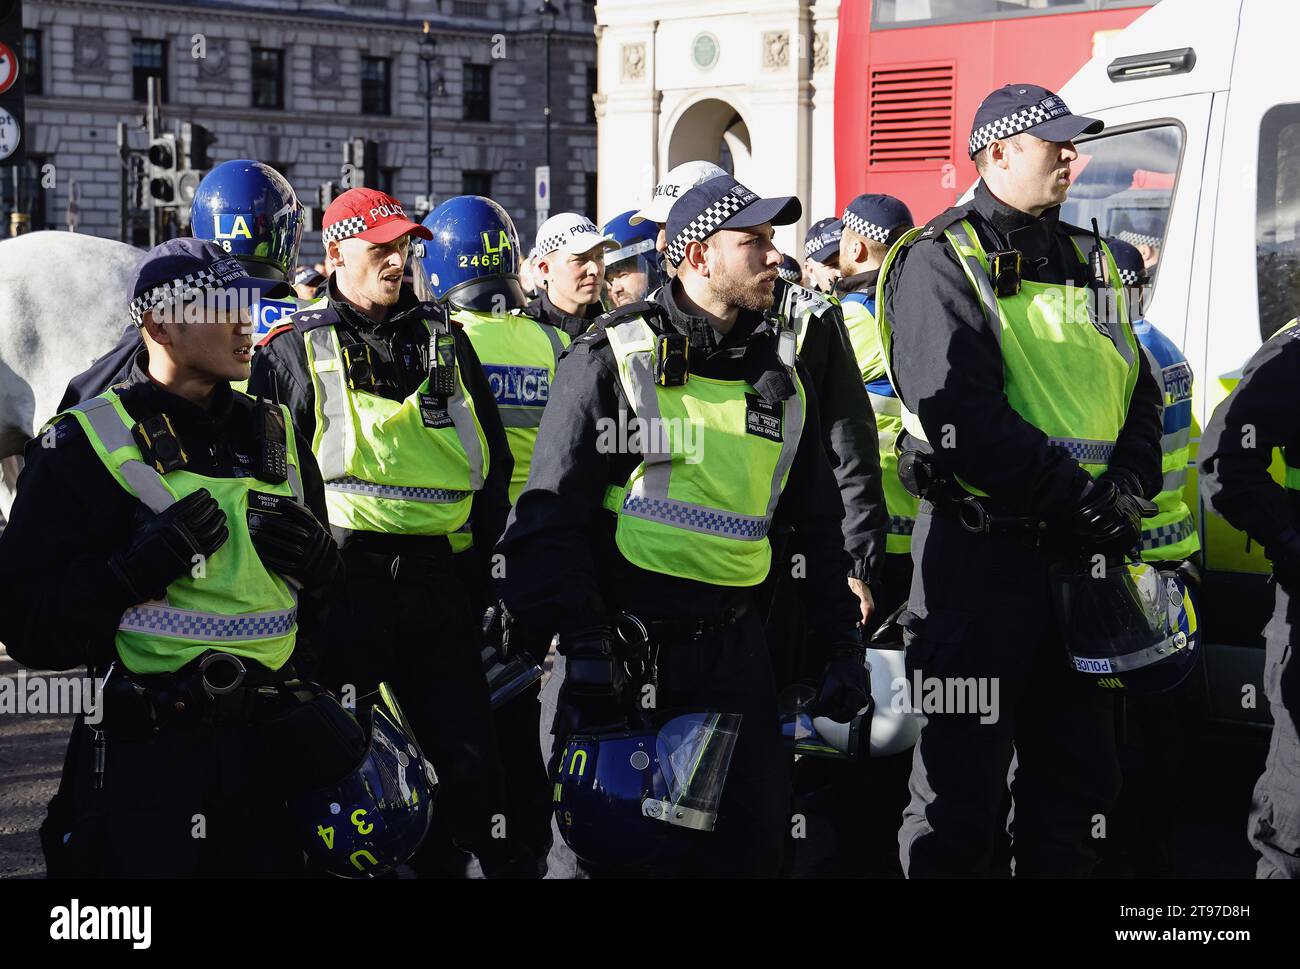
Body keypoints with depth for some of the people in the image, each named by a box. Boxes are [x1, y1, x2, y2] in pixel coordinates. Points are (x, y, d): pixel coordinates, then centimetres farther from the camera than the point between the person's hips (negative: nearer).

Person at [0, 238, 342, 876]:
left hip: (267, 748, 5)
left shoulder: (276, 434, 13)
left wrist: (316, 557, -1)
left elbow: (327, 607, 21)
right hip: (146, 753, -5)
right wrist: (141, 564, -21)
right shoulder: (84, 445, -4)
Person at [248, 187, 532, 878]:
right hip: (344, 580, -3)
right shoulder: (295, 349, 4)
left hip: (441, 581, 3)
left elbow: (494, 461, 17)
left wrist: (481, 560, 10)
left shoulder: (445, 341, 14)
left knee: (464, 755, 3)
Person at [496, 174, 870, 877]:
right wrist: (583, 647, -16)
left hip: (733, 649, 5)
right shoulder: (612, 360, -6)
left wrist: (842, 644, 15)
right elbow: (550, 512, -9)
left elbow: (818, 520, 21)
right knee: (618, 848, 0)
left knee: (753, 837, 2)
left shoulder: (781, 374, 12)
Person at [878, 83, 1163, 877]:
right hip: (982, 549, -7)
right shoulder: (942, 262, -8)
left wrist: (1129, 488, -6)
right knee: (963, 785, -1)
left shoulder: (1089, 262, 15)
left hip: (1082, 554, 7)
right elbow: (961, 417, -19)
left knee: (1079, 774, 15)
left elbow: (1140, 394, 14)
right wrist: (1081, 498, -20)